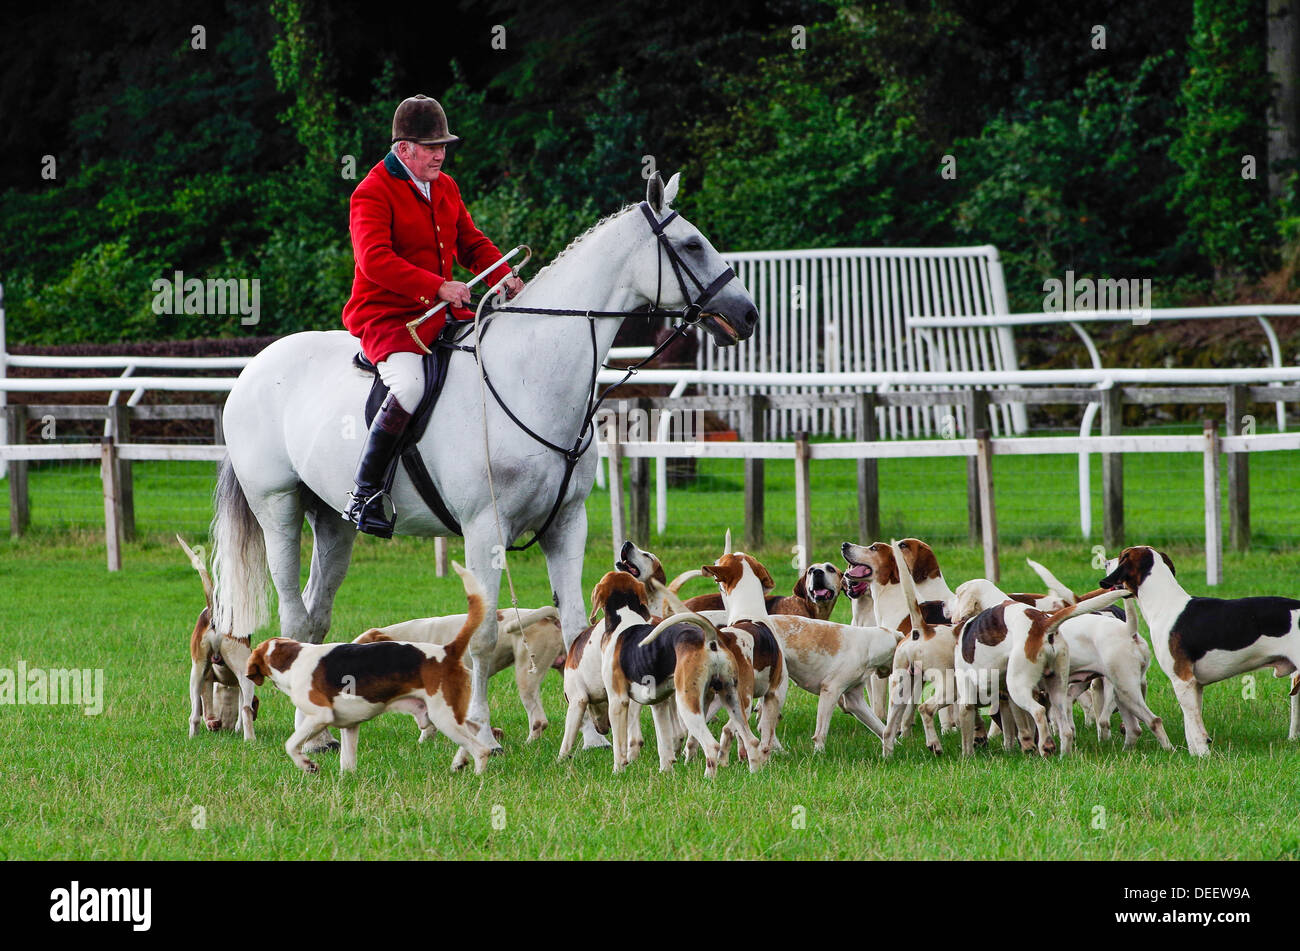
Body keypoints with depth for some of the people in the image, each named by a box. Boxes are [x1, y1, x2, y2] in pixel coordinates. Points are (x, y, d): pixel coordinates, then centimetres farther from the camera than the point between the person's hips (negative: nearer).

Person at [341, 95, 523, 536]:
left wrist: (505, 276, 3)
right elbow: (375, 260, -25)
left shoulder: (445, 188, 15)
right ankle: (363, 495, -25)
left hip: (442, 314, 8)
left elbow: (471, 243, 23)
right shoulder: (373, 193, -11)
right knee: (409, 386, -35)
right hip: (385, 315, -8)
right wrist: (437, 286, -31)